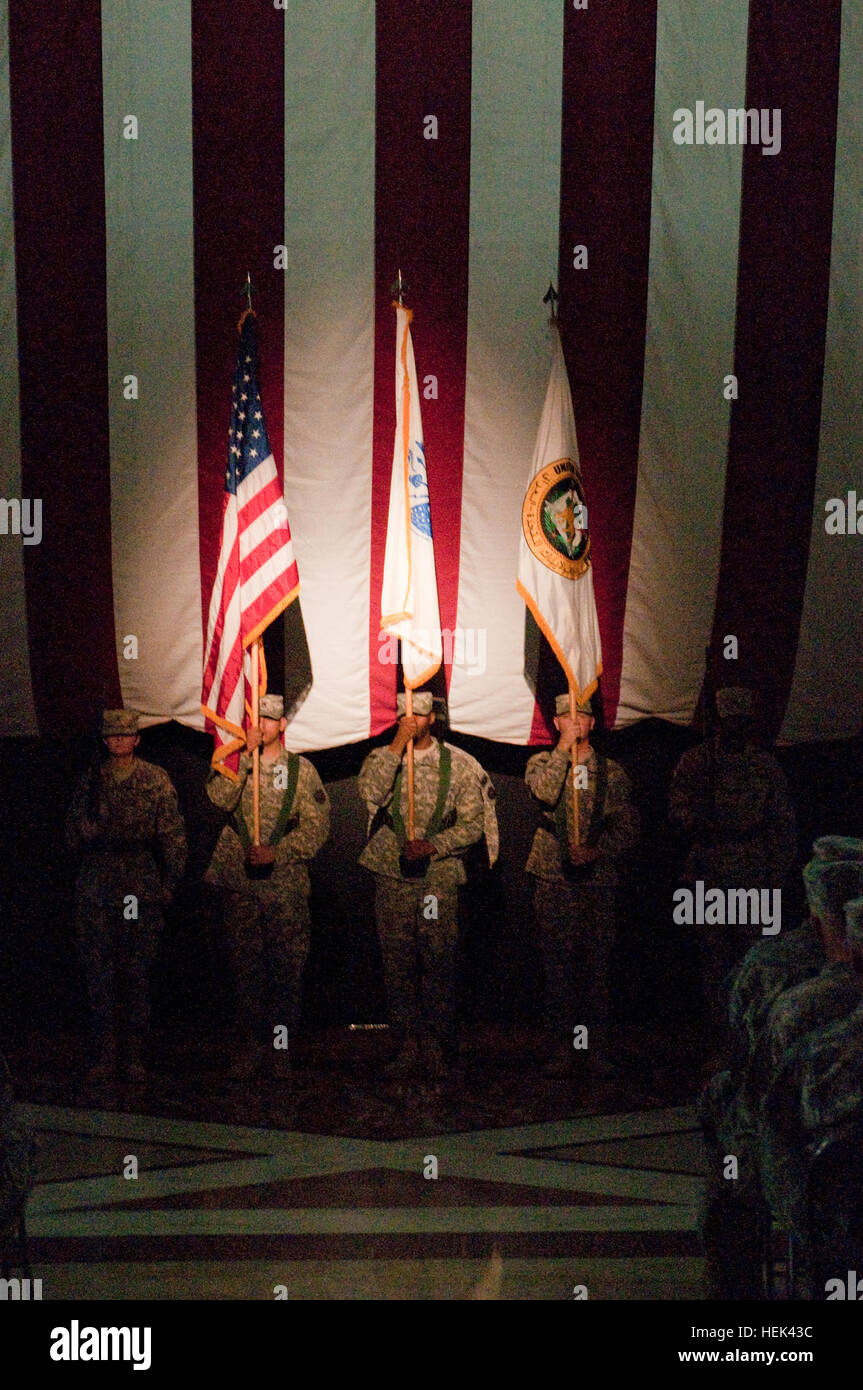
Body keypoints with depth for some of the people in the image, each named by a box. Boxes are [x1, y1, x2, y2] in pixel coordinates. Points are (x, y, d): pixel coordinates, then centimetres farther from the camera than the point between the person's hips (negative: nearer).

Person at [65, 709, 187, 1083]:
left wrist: (169, 882, 0)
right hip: (96, 889, 2)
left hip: (141, 887, -2)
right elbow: (73, 834, 17)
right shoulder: (89, 781, 11)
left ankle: (135, 1056, 8)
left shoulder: (156, 780, 4)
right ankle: (105, 1055, 5)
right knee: (98, 970, -1)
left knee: (138, 972, 1)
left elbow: (173, 836, 4)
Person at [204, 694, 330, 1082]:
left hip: (286, 882, -1)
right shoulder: (232, 763, 9)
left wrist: (277, 851, -12)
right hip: (240, 882, 1)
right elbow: (221, 798, -12)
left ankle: (283, 1049, 9)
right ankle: (248, 1046, 13)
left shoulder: (300, 769, 6)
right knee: (244, 965, 4)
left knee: (287, 966, 0)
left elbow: (317, 825, 0)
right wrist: (247, 754, -15)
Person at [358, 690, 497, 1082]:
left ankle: (438, 1050, 6)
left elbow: (473, 824, 0)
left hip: (440, 877, -2)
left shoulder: (459, 765, 4)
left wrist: (431, 846, -13)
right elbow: (370, 792, -15)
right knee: (397, 964, 3)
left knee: (438, 963, -3)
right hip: (392, 877, 2)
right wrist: (397, 746, -16)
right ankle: (410, 1045, 12)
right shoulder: (382, 758, 7)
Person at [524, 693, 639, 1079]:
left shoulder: (611, 772, 10)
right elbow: (544, 793, -15)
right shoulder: (542, 763, 8)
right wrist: (564, 748, -14)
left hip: (599, 881, 1)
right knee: (558, 967, 0)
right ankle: (562, 1047, 7)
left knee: (597, 967, 2)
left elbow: (628, 829, 6)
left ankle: (597, 1047, 10)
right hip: (554, 880, -1)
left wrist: (596, 851, -10)